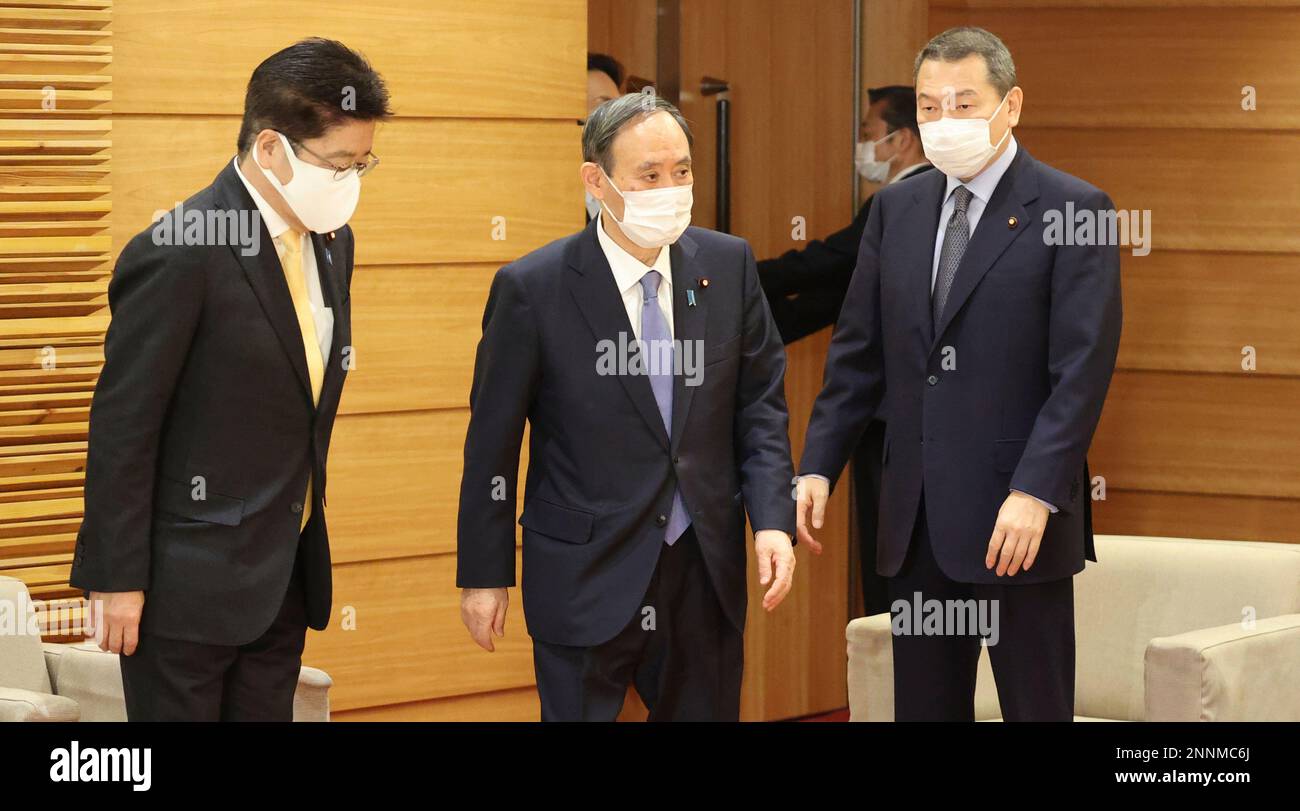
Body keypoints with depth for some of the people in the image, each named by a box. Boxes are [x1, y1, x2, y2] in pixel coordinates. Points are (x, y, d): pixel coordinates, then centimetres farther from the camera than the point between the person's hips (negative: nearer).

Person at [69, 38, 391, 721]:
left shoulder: (330, 242, 8)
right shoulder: (177, 255, -17)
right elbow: (122, 428, -15)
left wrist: (305, 548, 17)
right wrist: (117, 582, -15)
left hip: (284, 580, 8)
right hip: (188, 587, -7)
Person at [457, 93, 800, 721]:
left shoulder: (727, 265, 2)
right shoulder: (532, 288, -9)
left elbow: (760, 403, 6)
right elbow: (492, 442, -3)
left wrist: (773, 520, -7)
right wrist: (483, 575, -2)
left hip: (704, 574, 4)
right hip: (585, 580, -3)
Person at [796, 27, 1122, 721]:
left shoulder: (1074, 210, -6)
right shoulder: (897, 209, 12)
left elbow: (1082, 369, -12)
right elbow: (858, 352, 14)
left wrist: (1035, 493, -20)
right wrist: (818, 465, 4)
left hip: (1019, 515, -5)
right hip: (917, 518, 6)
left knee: (1036, 707, 0)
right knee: (923, 706, 9)